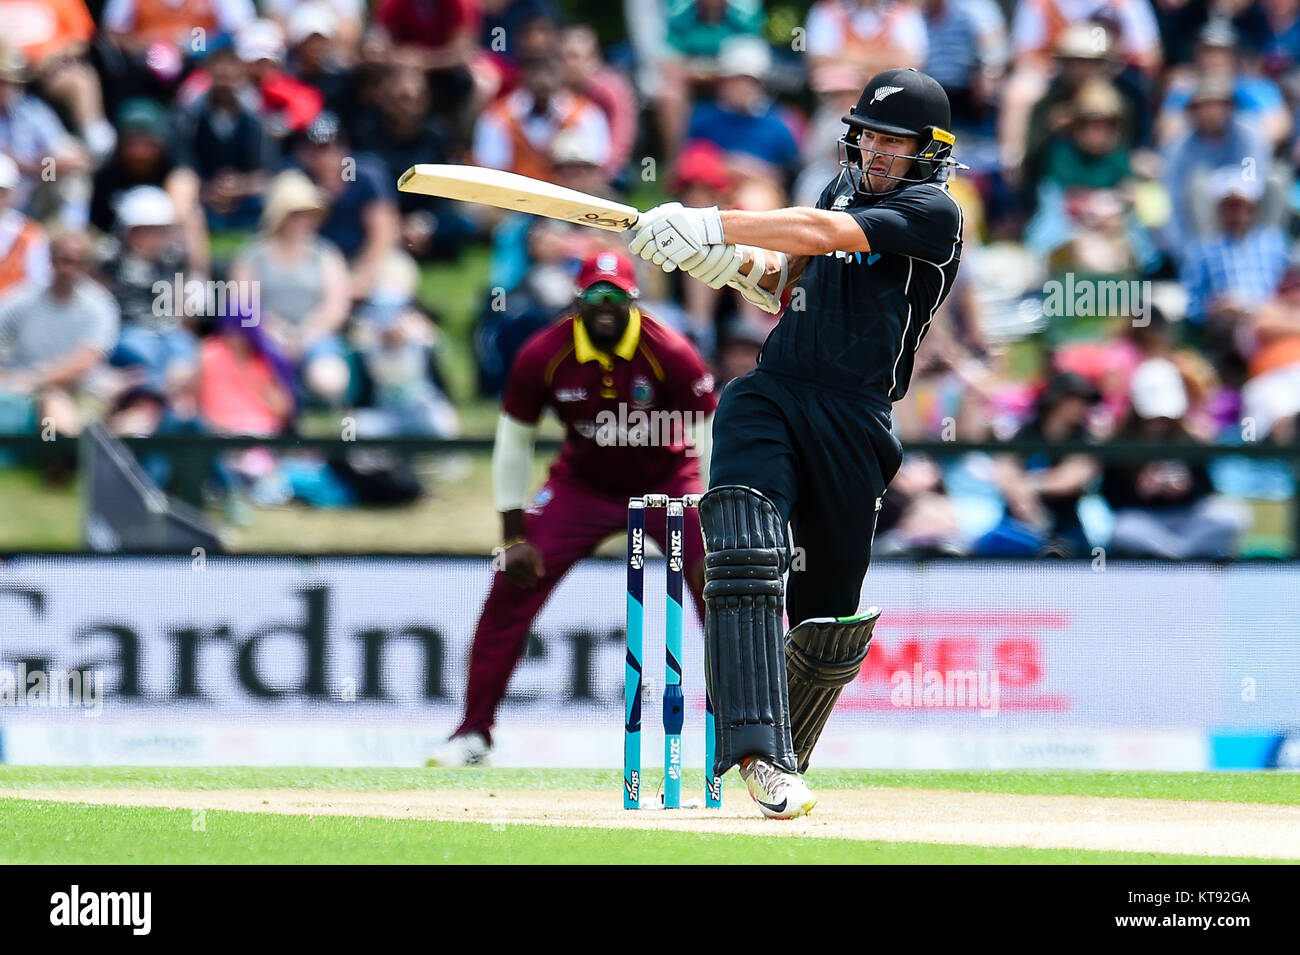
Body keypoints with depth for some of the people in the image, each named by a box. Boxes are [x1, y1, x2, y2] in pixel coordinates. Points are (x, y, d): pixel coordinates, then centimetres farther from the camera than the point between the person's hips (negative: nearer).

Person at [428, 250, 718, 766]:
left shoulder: (670, 353, -24)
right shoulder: (543, 356, -19)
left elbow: (712, 443, -19)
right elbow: (514, 440, -6)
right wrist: (514, 536, -9)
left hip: (665, 481, -1)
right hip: (581, 485, 1)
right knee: (511, 587, -9)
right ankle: (474, 733, 2)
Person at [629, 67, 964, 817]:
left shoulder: (934, 212, -5)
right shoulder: (846, 186, 18)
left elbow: (823, 234, -17)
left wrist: (711, 225, -21)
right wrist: (739, 263, 0)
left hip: (854, 421, -3)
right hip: (770, 395, 3)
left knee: (829, 622, 5)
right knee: (745, 554, -23)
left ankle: (782, 763, 29)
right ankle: (762, 754, -31)